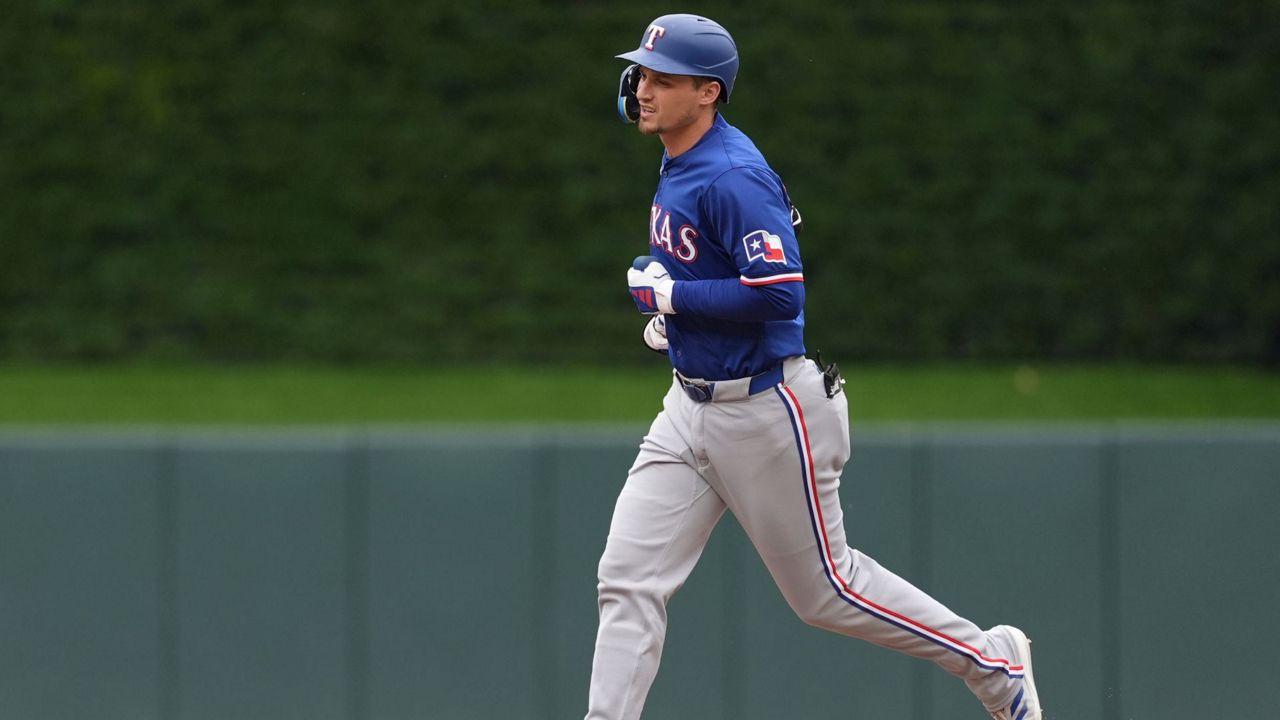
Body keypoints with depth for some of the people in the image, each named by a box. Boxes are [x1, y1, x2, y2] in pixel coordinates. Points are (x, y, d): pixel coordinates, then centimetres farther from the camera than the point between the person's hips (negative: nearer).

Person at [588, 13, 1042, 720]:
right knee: (628, 580, -3)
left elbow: (780, 293, -29)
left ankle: (993, 662, 23)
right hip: (691, 409, 9)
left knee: (825, 589, 6)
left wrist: (671, 295, -21)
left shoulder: (733, 178, -22)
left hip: (766, 412, -9)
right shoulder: (678, 165, 8)